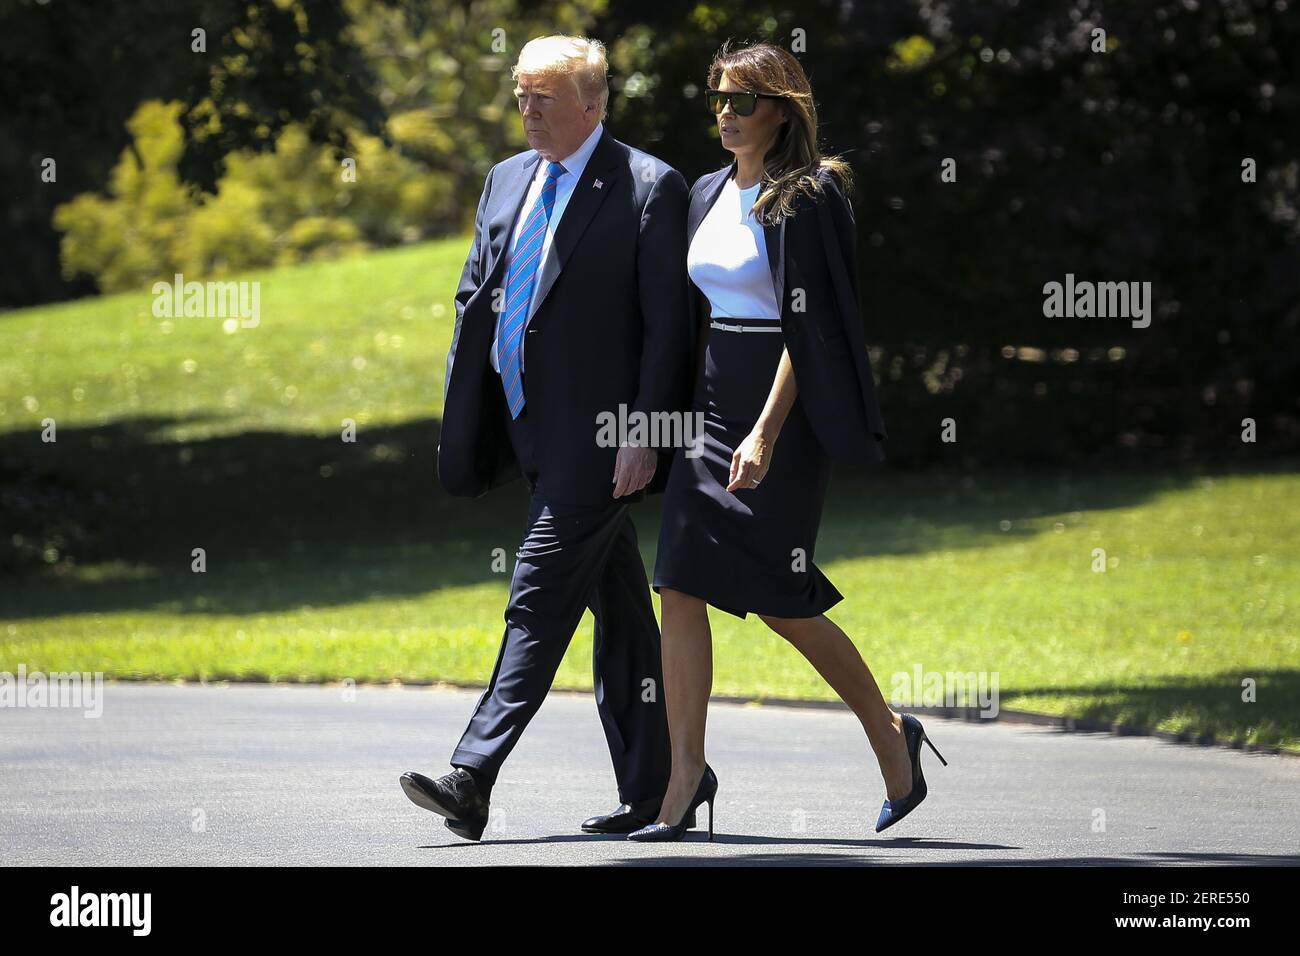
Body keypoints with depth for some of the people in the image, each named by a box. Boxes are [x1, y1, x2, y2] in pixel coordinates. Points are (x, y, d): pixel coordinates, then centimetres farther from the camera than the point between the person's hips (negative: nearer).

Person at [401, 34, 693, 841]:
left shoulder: (649, 189, -7)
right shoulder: (507, 180, 14)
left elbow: (667, 324, -10)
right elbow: (475, 302, 18)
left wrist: (643, 435, -17)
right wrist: (464, 424, 11)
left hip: (598, 434, -7)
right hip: (535, 432, 7)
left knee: (540, 600, -13)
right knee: (617, 609, 12)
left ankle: (473, 780, -20)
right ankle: (650, 789, 16)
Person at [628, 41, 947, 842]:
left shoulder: (807, 199, -10)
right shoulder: (709, 196, 13)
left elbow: (805, 325, -16)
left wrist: (766, 431, -23)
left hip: (785, 413, -7)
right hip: (712, 407, 7)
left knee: (778, 599, -4)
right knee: (681, 588, -4)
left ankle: (889, 735, 17)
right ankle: (687, 776, -2)